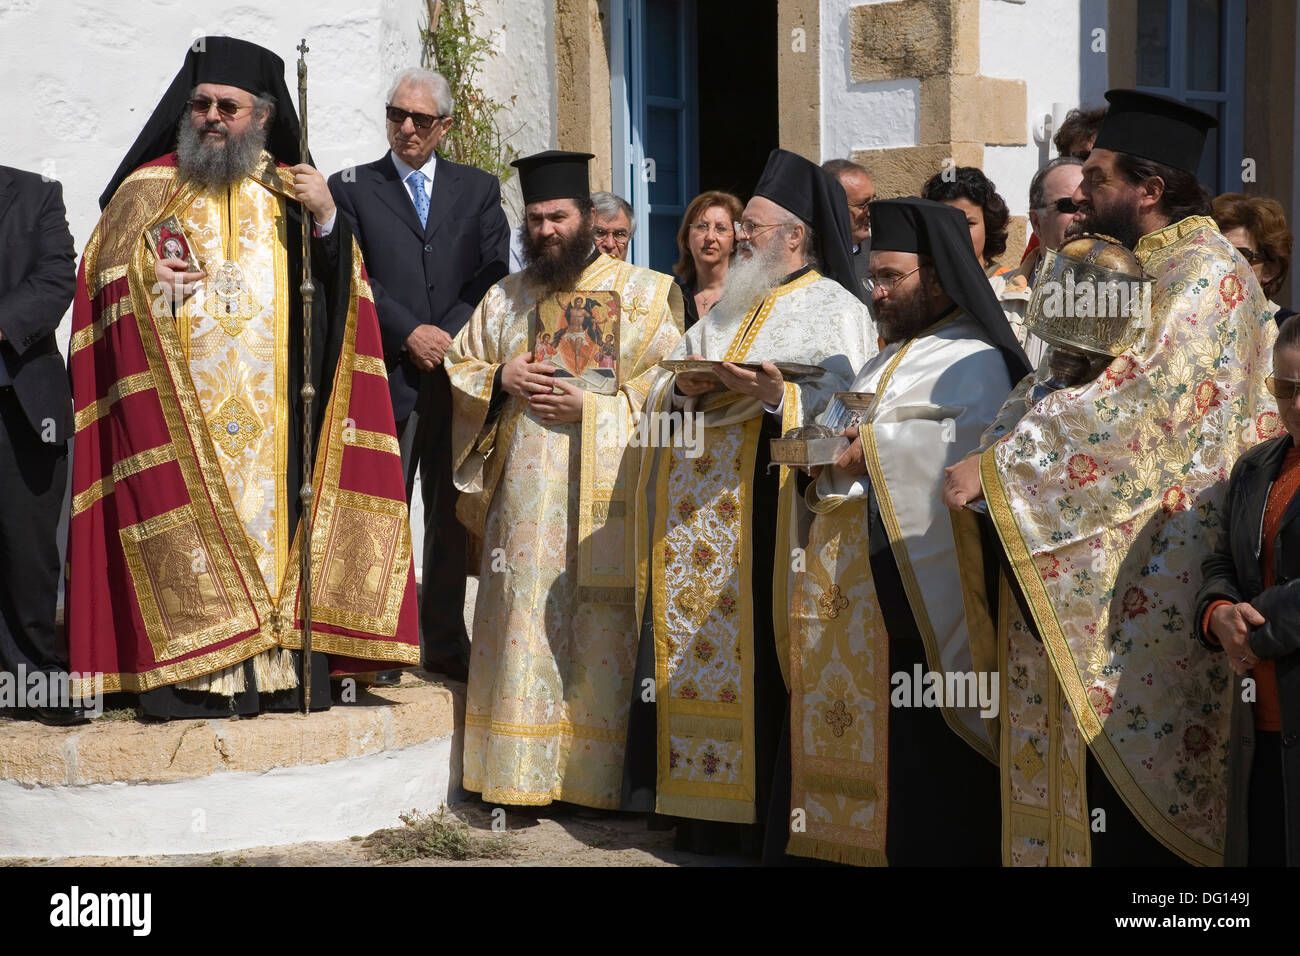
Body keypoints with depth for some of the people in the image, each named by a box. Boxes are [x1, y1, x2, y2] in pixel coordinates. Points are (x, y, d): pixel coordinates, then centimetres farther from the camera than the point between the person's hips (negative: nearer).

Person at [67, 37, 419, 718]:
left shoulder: (289, 192, 15)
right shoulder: (148, 188, 12)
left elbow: (339, 292, 8)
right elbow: (99, 277, 11)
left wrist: (326, 219, -8)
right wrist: (144, 276, -9)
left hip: (269, 403, 2)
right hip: (176, 401, -1)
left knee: (272, 508, -4)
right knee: (187, 518, -10)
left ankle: (280, 669, -3)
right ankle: (191, 677, -11)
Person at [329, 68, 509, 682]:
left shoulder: (478, 189, 14)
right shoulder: (352, 188, 8)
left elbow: (494, 275, 4)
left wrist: (450, 335, -9)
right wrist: (408, 334, -12)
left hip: (458, 372, 2)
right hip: (387, 374, -2)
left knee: (452, 511, 7)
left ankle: (444, 642, 14)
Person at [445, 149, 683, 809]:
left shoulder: (642, 292, 7)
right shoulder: (506, 297, 17)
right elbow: (457, 368, 19)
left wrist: (591, 405, -12)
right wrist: (500, 378, -2)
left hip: (603, 489, -3)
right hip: (523, 492, 3)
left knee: (599, 633, -4)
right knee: (524, 626, -1)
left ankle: (597, 776, 2)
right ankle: (522, 775, 2)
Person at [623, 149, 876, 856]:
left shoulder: (834, 310, 2)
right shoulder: (727, 311, 24)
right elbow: (661, 393, 19)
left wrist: (775, 396, -27)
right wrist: (686, 390, -2)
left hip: (762, 511, -7)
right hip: (695, 519, 7)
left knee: (759, 656, -10)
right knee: (689, 652, 2)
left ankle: (766, 809, -5)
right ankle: (702, 804, 7)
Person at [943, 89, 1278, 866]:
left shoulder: (1204, 275, -13)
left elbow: (1136, 401, -23)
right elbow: (1055, 382, 16)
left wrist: (997, 463, -21)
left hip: (1154, 563, -9)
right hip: (1099, 562, 9)